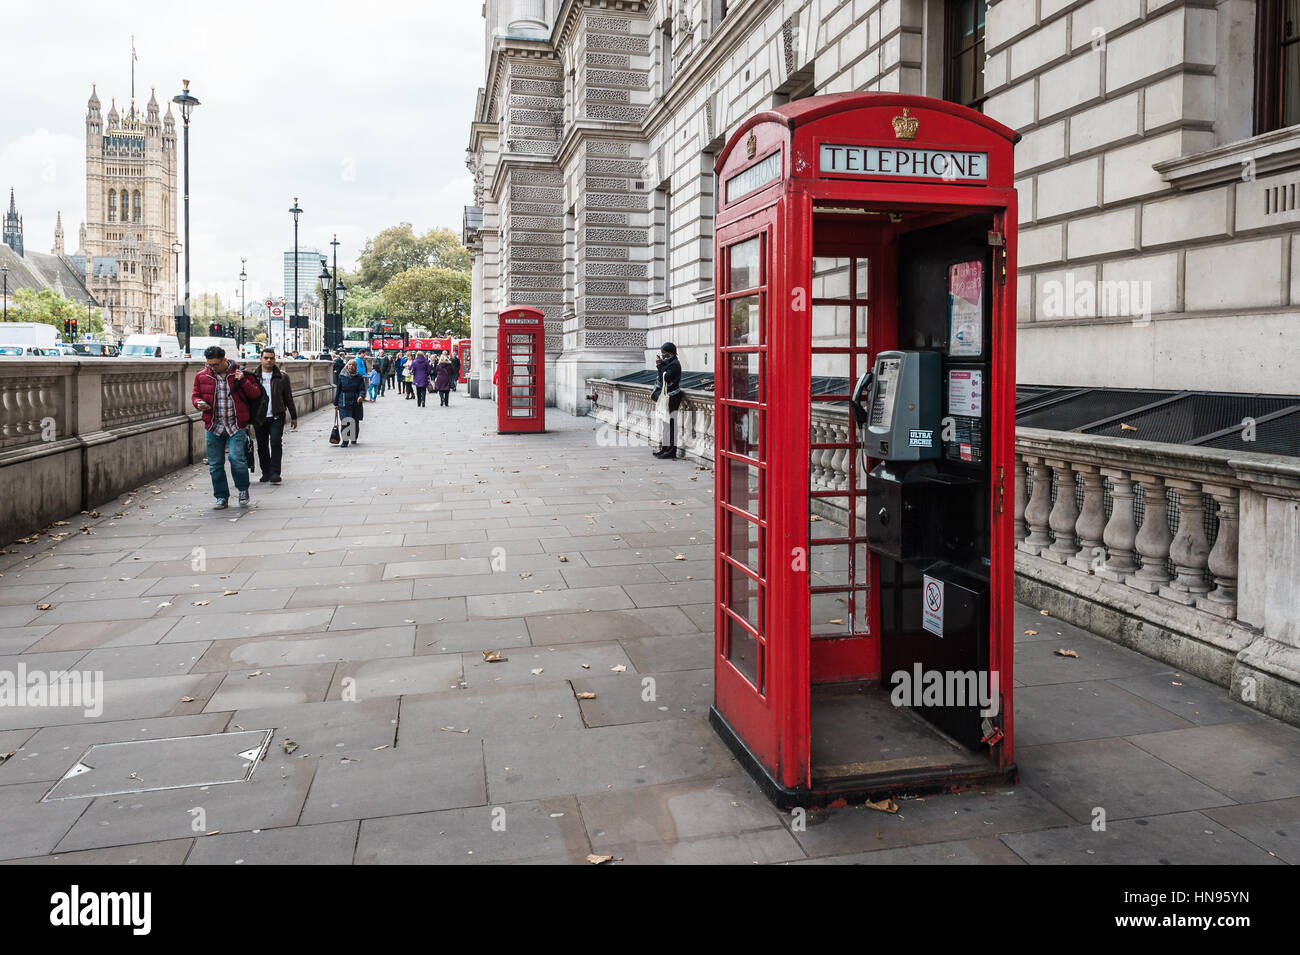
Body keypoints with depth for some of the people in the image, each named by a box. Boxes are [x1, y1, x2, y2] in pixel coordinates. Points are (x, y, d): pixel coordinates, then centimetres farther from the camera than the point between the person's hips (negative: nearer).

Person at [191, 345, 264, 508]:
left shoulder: (240, 373, 1)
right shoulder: (202, 376, 8)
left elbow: (256, 393, 2)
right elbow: (195, 395, 16)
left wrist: (243, 381, -14)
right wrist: (199, 403, -7)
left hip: (235, 426, -3)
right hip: (213, 426, 3)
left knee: (237, 458, -16)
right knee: (215, 464, 6)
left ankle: (243, 489, 11)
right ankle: (222, 498, 19)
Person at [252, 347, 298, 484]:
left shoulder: (282, 377, 6)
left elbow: (288, 398, 10)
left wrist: (293, 416, 11)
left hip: (277, 416, -1)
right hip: (259, 417, 2)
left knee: (276, 443, -10)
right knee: (262, 446, 7)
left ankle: (275, 472, -7)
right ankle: (266, 472, 18)